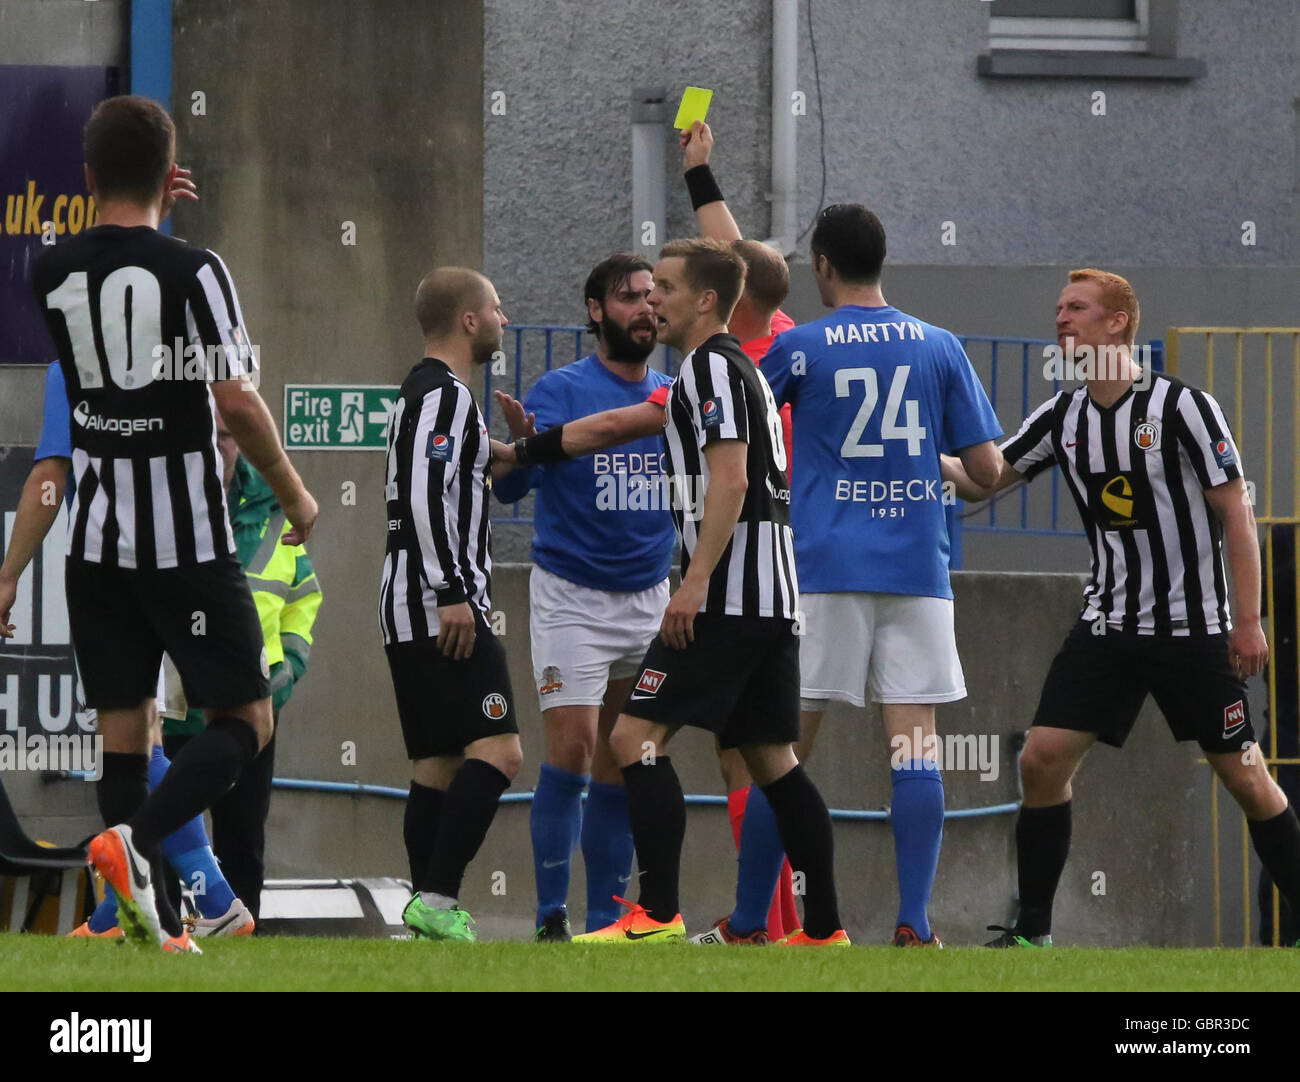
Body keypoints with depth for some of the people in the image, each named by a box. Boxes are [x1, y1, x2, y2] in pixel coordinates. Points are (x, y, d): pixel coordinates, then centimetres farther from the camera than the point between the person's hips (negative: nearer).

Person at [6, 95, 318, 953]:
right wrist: (294, 492, -1)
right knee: (245, 721, 3)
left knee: (124, 730, 9)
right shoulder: (193, 271, -11)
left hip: (97, 541, 5)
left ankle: (153, 924, 6)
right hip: (188, 541, -5)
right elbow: (236, 399, -13)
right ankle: (136, 840, -21)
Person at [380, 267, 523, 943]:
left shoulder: (423, 392, 22)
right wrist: (453, 593, -23)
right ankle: (438, 900, -24)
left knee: (440, 764, 8)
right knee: (498, 751, -16)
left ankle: (428, 919, 5)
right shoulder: (445, 394, -11)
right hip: (442, 610, -11)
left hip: (413, 612, 11)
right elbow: (424, 495, -22)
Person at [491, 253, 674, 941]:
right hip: (571, 598, -5)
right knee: (572, 751, -13)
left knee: (620, 768, 6)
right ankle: (552, 920, -8)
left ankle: (605, 922, 11)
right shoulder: (561, 392, -7)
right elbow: (509, 487, -17)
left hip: (649, 600, 5)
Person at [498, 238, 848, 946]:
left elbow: (730, 481, -19)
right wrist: (522, 450, 38)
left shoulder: (714, 366, -8)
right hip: (769, 597, 10)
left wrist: (695, 583, -24)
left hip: (727, 595, -10)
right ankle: (824, 931, 9)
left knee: (636, 736, -11)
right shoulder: (708, 374, 23)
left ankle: (657, 916, -18)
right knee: (770, 759, 10)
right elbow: (617, 425, 33)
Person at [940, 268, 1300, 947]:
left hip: (1192, 629, -5)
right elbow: (981, 481, 13)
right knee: (1042, 760, -6)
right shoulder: (1061, 418, 5)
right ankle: (1032, 930, 1)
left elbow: (1236, 513, -9)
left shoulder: (1181, 406, -11)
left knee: (1244, 777, -2)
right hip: (1106, 628, 5)